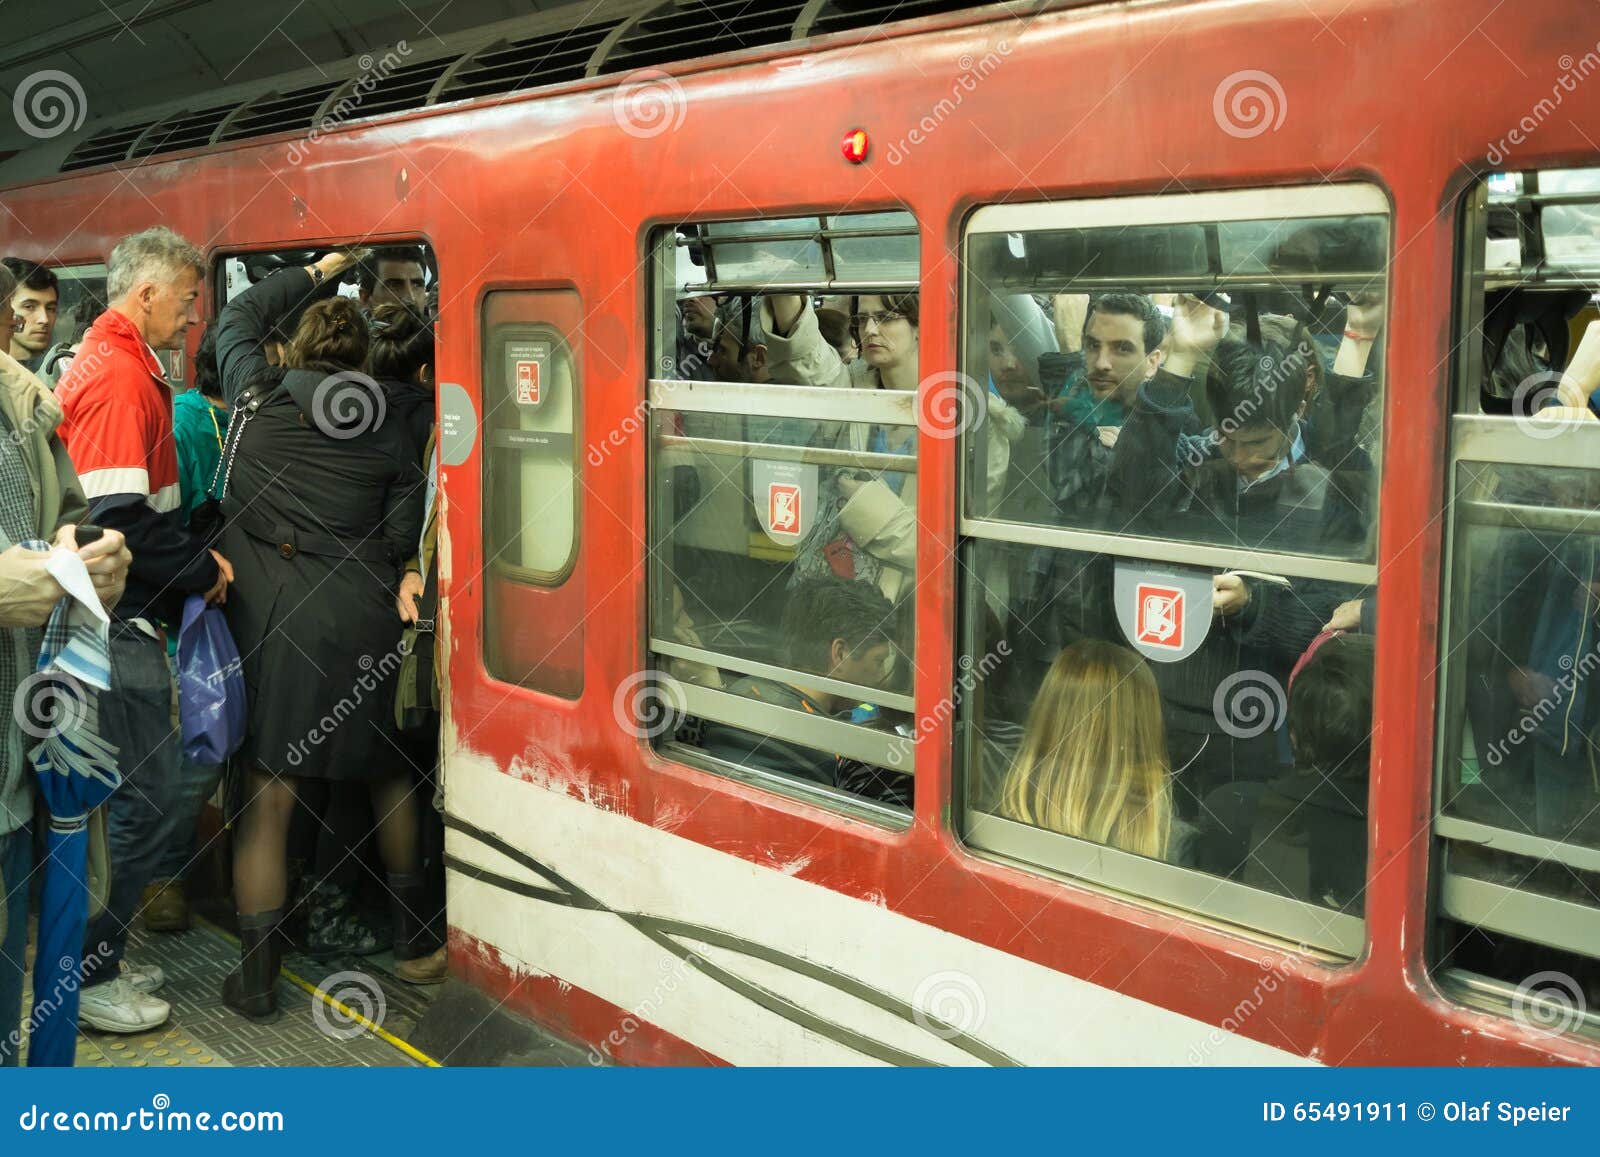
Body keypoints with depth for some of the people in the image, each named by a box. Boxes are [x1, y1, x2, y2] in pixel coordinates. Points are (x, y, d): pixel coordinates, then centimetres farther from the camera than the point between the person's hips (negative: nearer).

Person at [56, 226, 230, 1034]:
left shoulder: (104, 361, 15)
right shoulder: (122, 376, -18)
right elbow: (122, 523, -24)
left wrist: (193, 559, 11)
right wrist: (205, 570, -11)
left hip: (116, 623, 11)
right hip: (119, 627, -11)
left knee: (139, 799, 17)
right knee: (154, 801, -4)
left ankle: (96, 958, 27)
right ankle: (85, 978, 7)